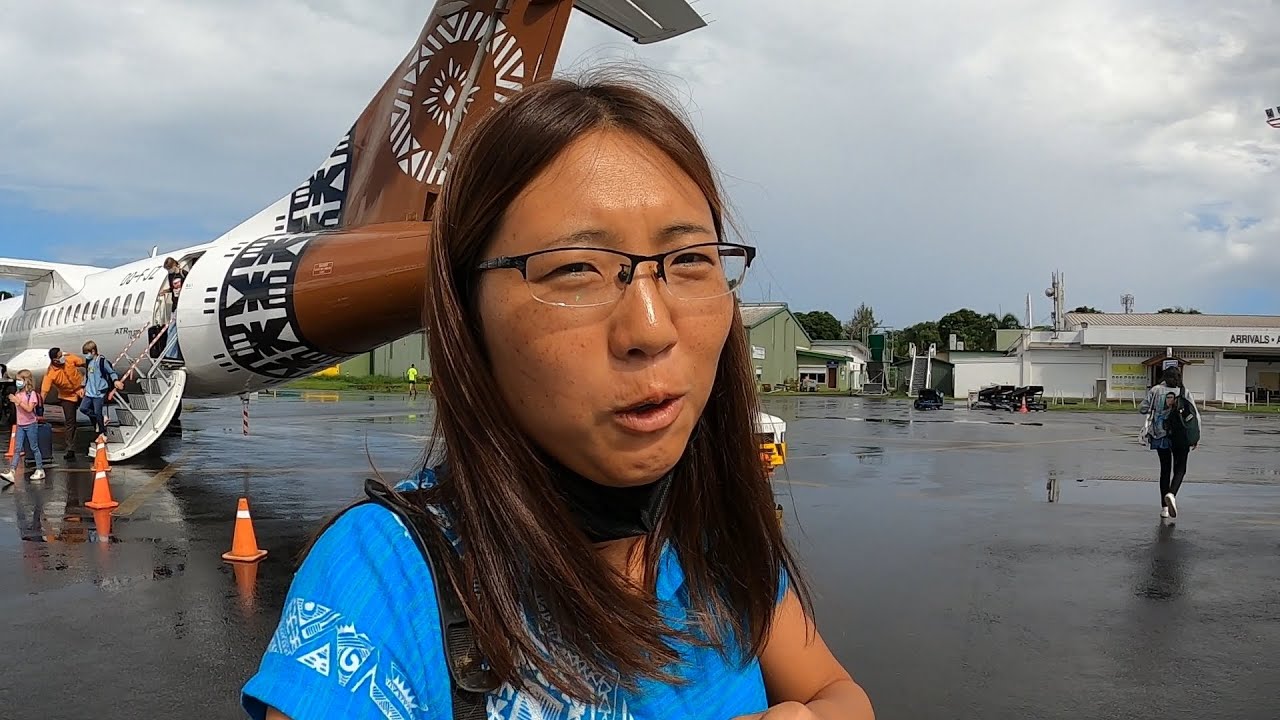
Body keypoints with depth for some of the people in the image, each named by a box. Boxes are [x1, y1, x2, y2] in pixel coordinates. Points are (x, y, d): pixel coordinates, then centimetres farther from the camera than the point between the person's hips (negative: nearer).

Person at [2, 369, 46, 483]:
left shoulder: (32, 393, -10)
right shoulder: (18, 393, 8)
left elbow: (29, 409, -21)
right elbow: (18, 407, 17)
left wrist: (18, 401, -22)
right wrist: (13, 400, 3)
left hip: (31, 424, -6)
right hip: (20, 425, 6)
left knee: (34, 448, 2)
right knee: (17, 449, 0)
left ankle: (40, 470, 10)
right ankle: (11, 472, -8)